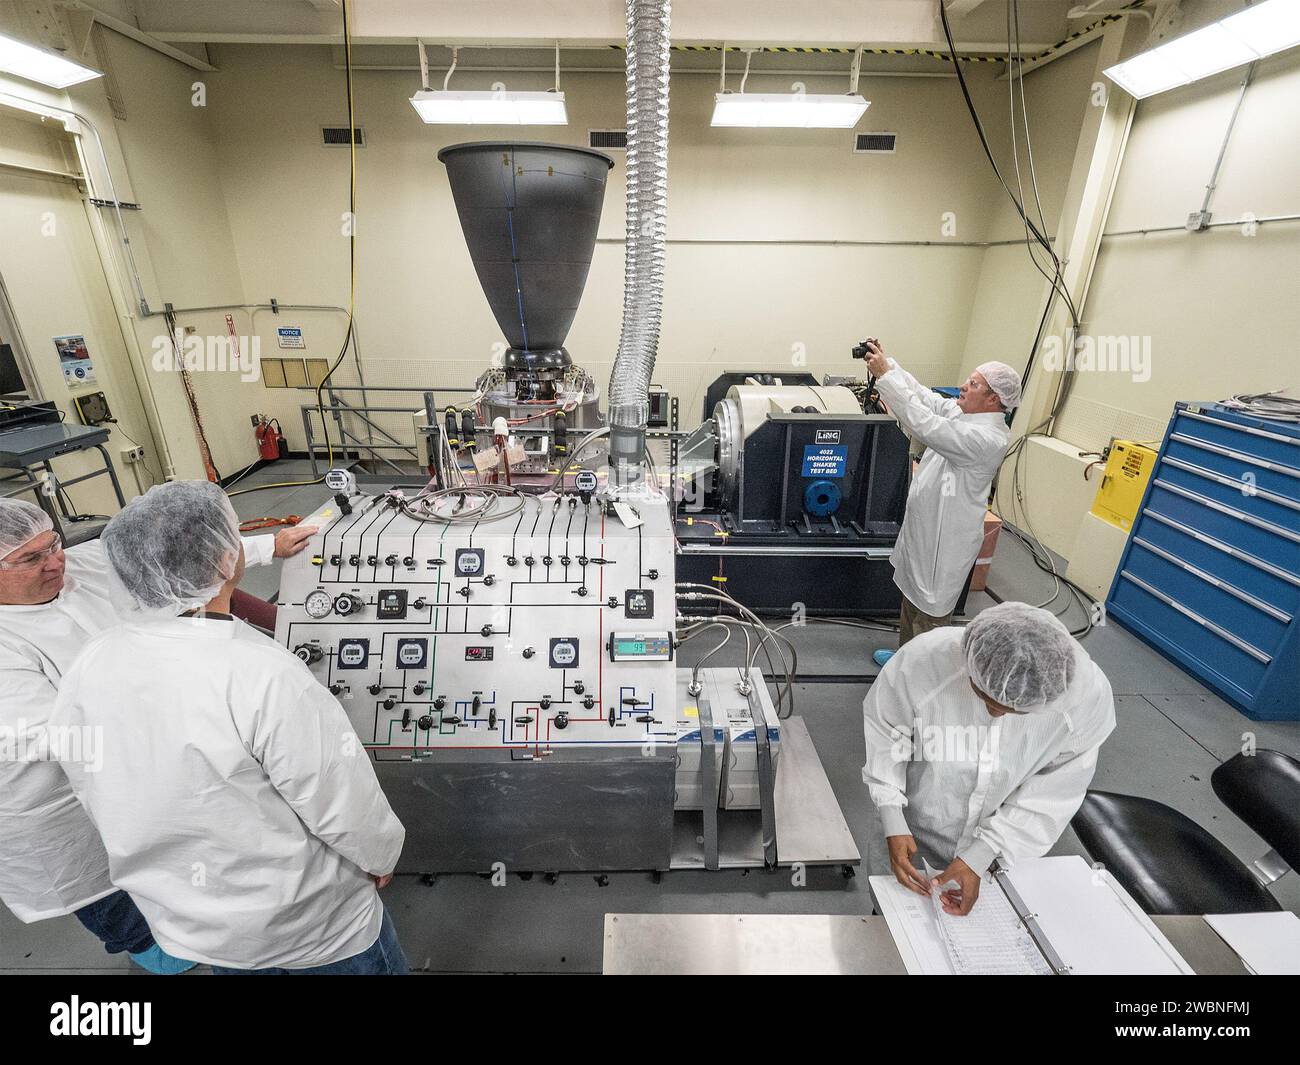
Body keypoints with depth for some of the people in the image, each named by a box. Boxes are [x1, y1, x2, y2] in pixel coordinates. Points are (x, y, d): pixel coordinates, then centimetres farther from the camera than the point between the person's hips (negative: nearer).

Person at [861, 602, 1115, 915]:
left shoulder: (1089, 696, -29)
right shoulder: (922, 661, -35)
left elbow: (1051, 795, -17)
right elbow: (883, 730, -16)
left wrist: (979, 858, -20)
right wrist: (893, 825, -20)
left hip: (1000, 853, 1)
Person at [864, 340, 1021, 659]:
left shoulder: (988, 439, -26)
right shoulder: (963, 415, 0)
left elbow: (925, 425, -34)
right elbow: (924, 395, 4)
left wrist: (885, 375, -32)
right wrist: (887, 362, -8)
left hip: (943, 544, -9)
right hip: (922, 533, 9)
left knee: (930, 616, 6)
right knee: (911, 602, 25)